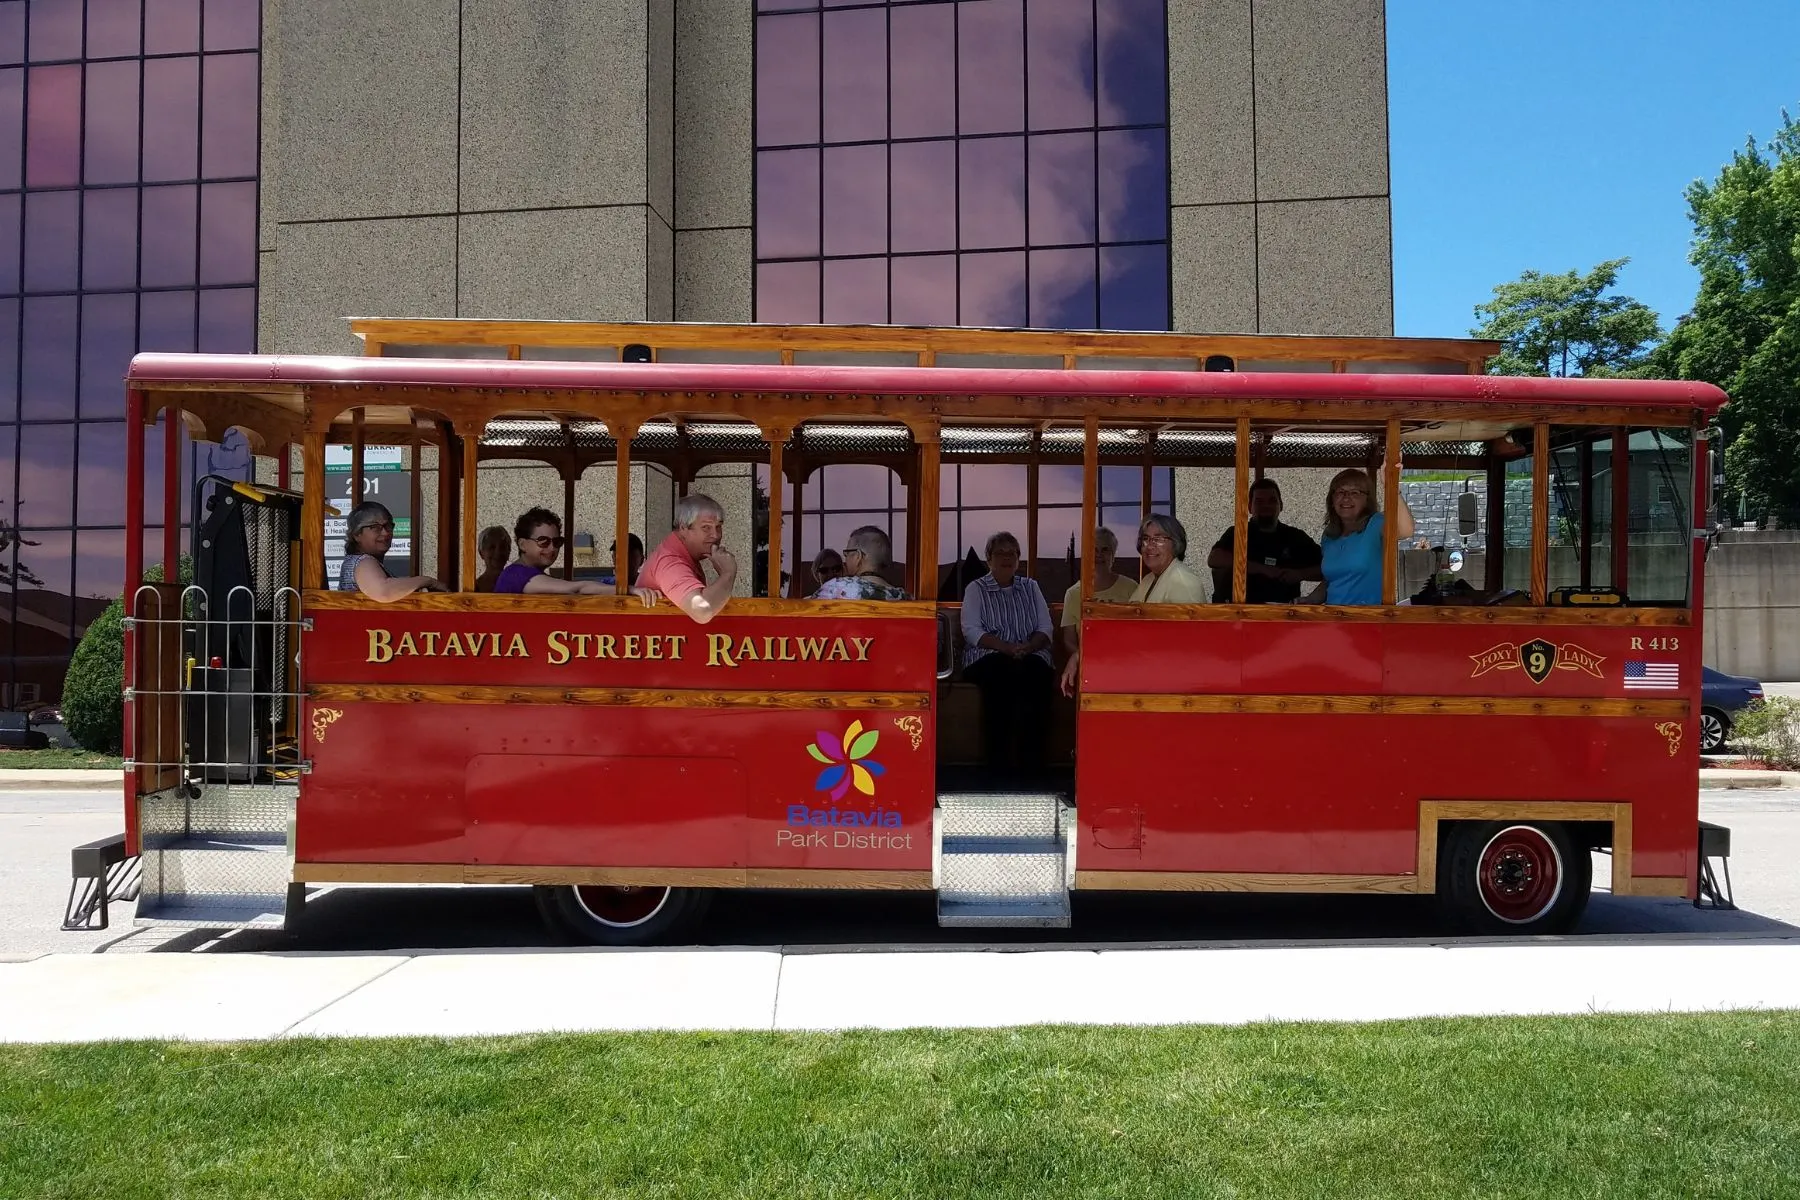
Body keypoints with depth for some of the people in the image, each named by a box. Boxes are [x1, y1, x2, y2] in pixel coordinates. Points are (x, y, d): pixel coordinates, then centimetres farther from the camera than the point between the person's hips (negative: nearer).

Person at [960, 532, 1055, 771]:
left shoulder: (1031, 587, 21)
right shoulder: (976, 589, 12)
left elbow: (1045, 628, 12)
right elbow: (972, 631, -2)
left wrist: (1029, 647, -11)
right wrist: (1007, 648, -16)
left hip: (1030, 656, 2)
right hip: (987, 659, -2)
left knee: (1035, 671, -35)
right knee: (999, 672, -38)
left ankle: (1031, 761, -34)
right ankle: (995, 760, -33)